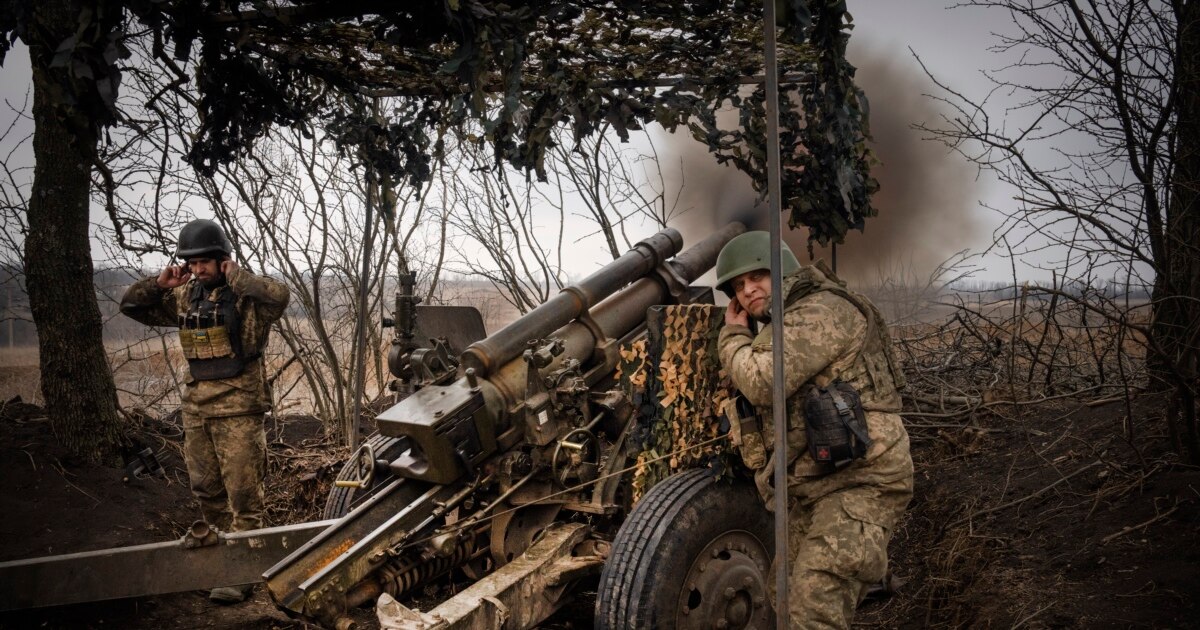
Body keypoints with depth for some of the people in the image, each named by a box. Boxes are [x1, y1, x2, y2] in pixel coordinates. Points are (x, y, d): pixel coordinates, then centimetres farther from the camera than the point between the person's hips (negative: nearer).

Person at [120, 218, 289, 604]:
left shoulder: (246, 295, -9)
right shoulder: (185, 297, 9)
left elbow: (278, 296, -32)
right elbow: (131, 305, 17)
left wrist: (234, 275, -20)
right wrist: (160, 284, 0)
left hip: (238, 408, -7)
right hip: (196, 407, 7)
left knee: (242, 492, -4)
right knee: (206, 489, 15)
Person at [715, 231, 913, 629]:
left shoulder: (823, 312, -12)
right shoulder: (784, 327, 20)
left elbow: (762, 383, -20)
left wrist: (734, 334, -3)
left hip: (861, 480, -11)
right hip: (815, 484, 11)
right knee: (783, 598, 17)